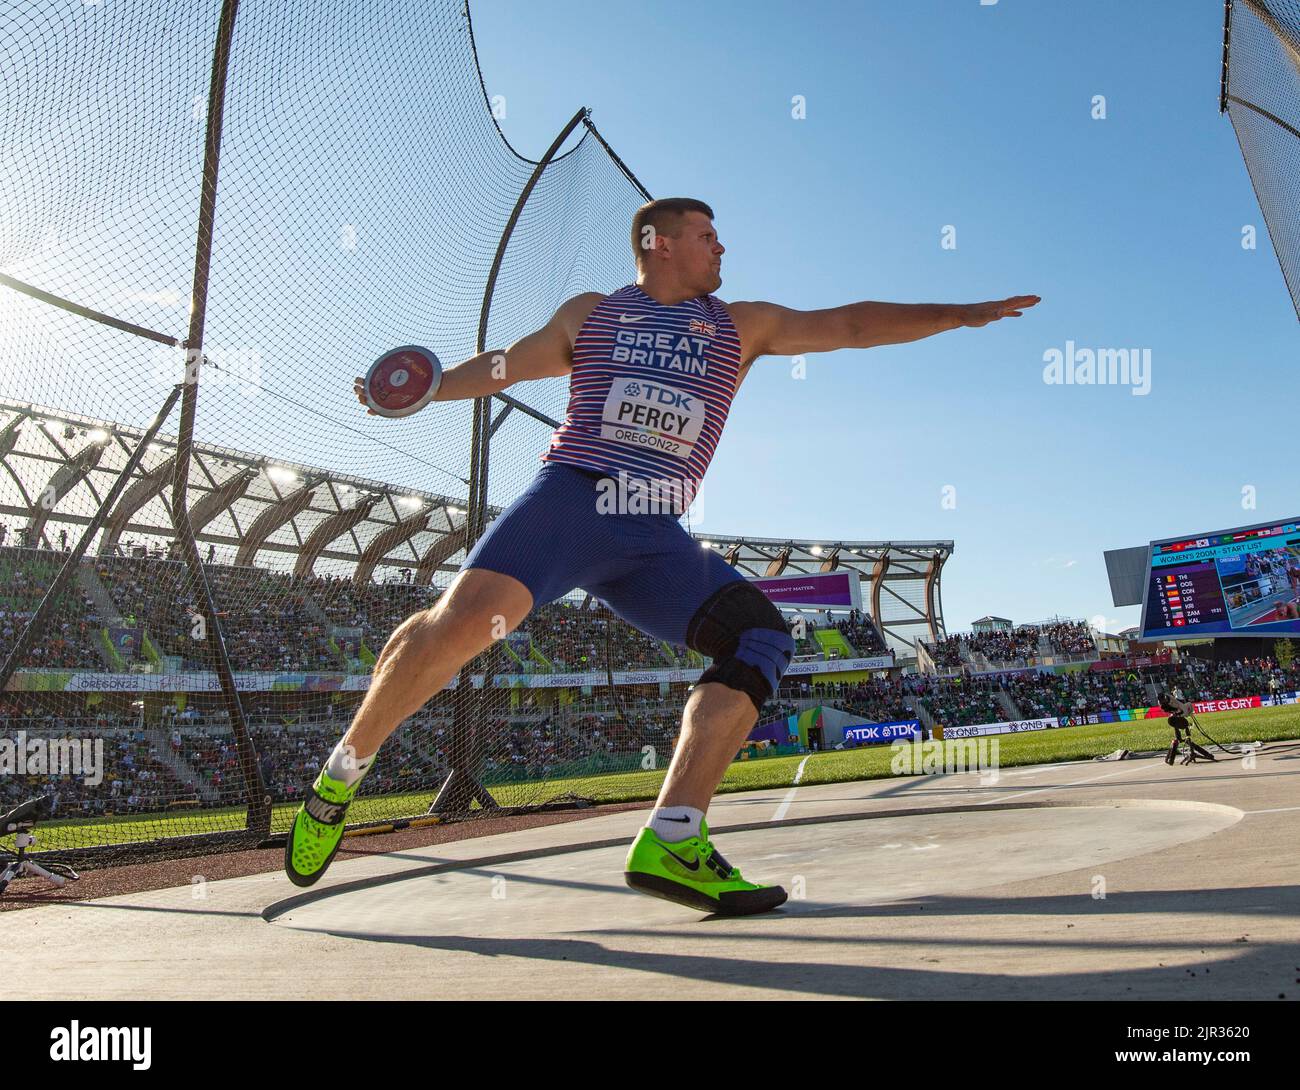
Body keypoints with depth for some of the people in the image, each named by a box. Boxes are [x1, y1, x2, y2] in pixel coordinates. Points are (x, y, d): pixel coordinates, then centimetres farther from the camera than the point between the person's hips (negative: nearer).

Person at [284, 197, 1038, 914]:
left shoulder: (742, 325, 21)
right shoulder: (591, 312, 18)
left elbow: (852, 324, 19)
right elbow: (503, 366, 28)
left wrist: (968, 313, 17)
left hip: (655, 538, 3)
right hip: (568, 501, -3)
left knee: (761, 634, -17)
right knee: (466, 618, -27)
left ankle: (672, 843, -18)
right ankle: (344, 772, -2)